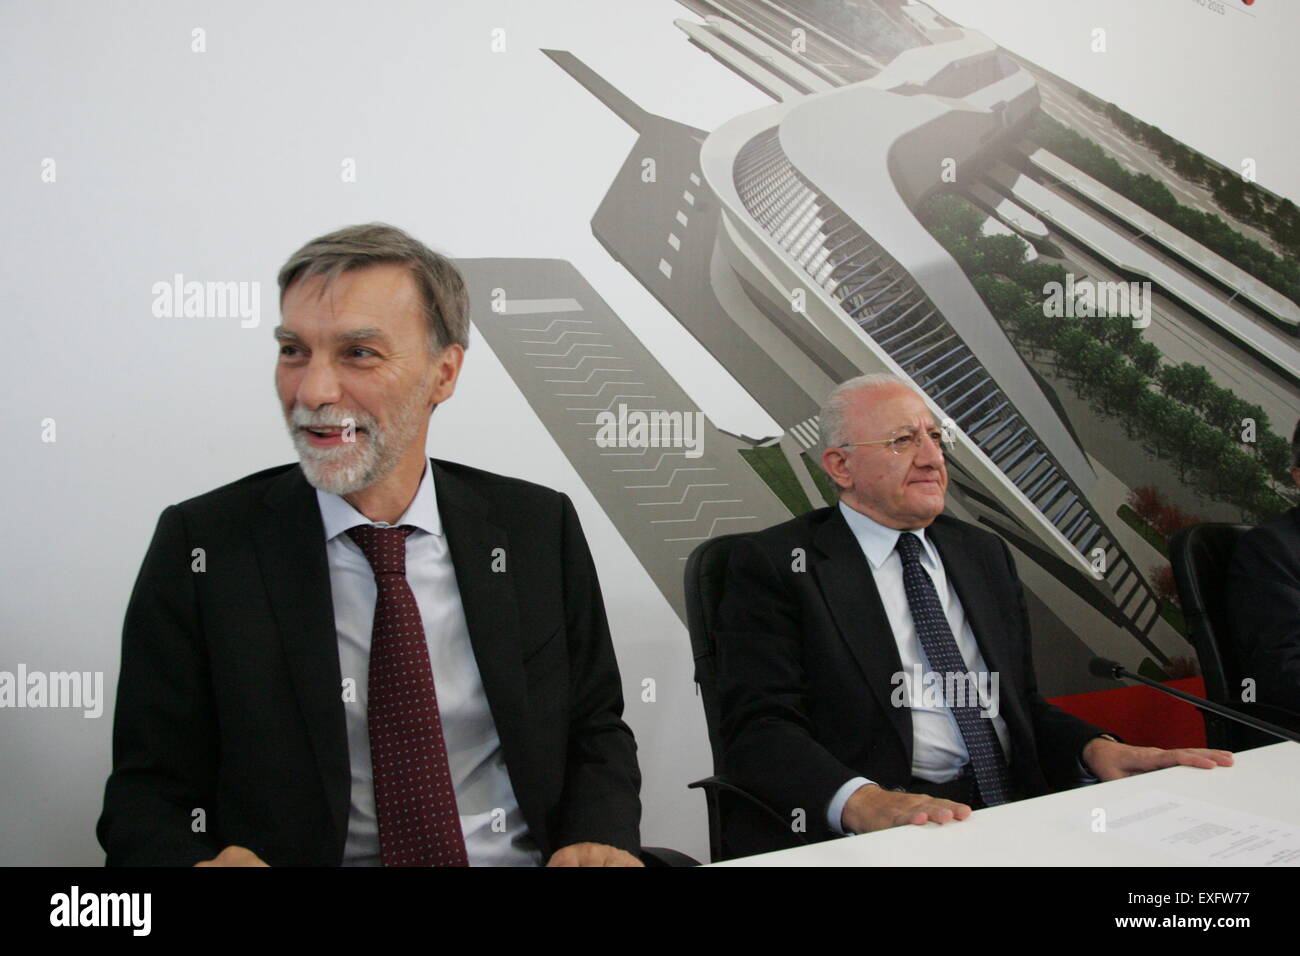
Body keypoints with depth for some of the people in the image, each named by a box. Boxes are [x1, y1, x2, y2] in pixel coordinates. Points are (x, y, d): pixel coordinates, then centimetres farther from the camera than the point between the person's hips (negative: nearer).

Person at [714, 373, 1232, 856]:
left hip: (1012, 806, 7)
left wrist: (1095, 748, 2)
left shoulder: (985, 553, 22)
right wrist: (861, 802, -28)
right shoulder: (776, 563, 2)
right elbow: (760, 727, -10)